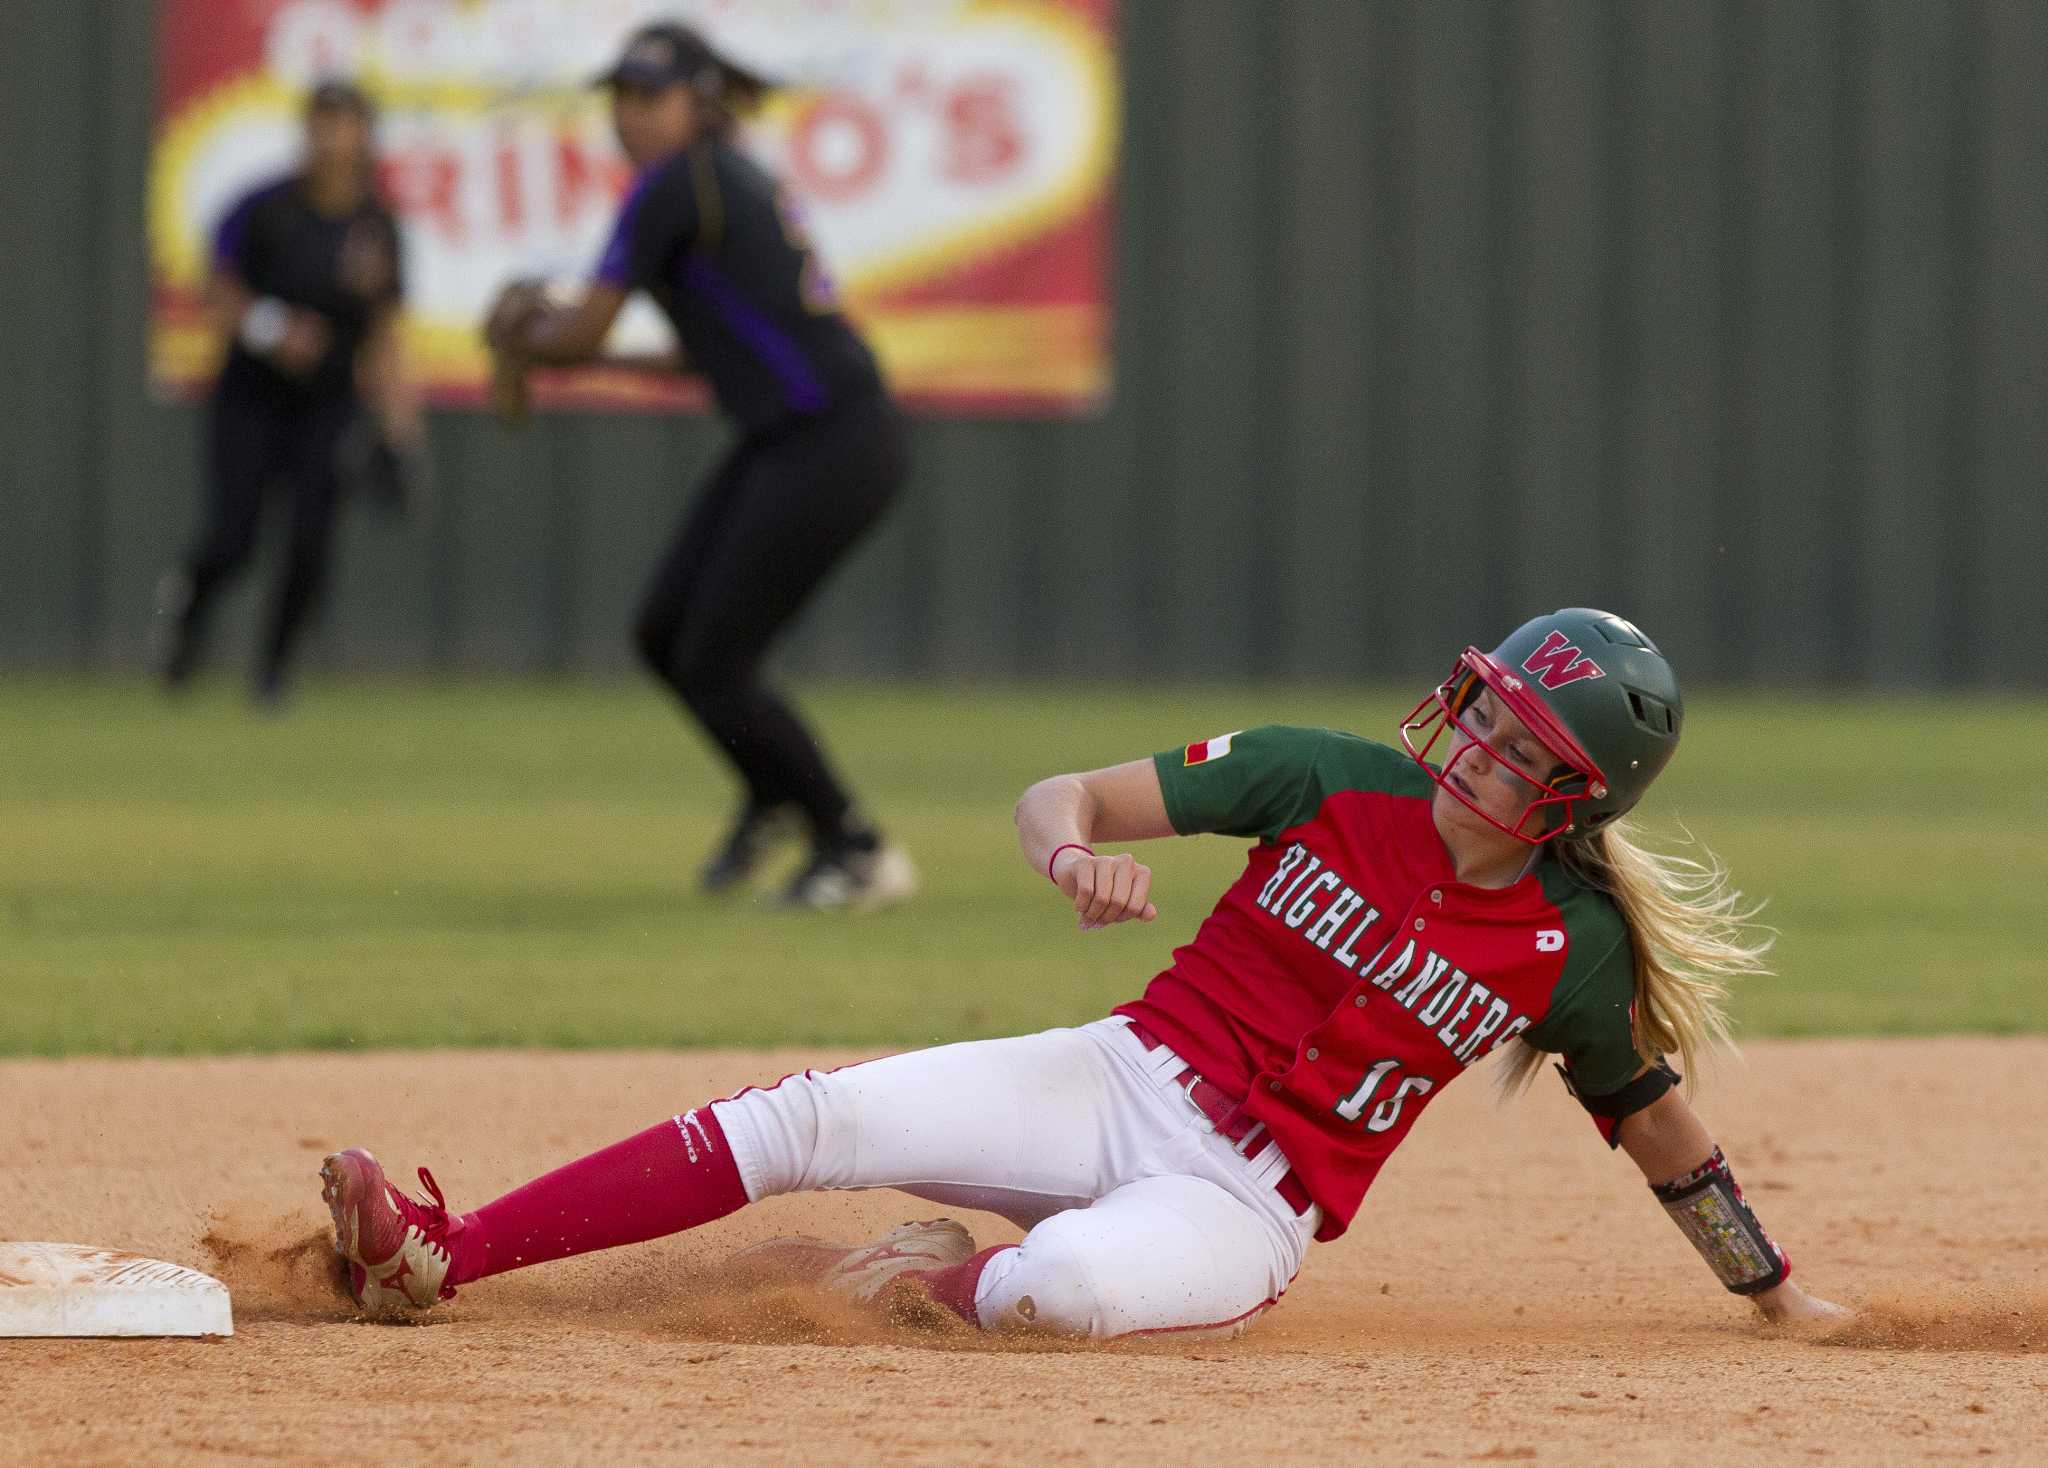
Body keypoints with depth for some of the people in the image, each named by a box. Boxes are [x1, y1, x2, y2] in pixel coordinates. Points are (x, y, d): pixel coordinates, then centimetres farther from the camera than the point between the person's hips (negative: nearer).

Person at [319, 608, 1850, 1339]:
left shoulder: (1573, 953, -5)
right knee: (808, 1118, -19)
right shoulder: (1338, 781, -1)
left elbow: (1662, 1124, 12)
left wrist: (1777, 1294, 16)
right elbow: (1058, 794, -1)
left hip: (1247, 1207, -3)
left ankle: (927, 1283, -3)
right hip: (1122, 1082, 3)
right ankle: (442, 1258, -22)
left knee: (1064, 1283, -38)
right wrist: (1077, 848, -25)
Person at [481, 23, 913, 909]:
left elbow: (584, 333, -11)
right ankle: (774, 800, 33)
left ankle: (858, 854, 7)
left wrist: (520, 340, 12)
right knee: (662, 635, 14)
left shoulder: (674, 185, -12)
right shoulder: (734, 180, 17)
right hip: (785, 440, 10)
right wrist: (553, 343, 24)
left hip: (831, 450, -10)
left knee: (713, 667, -4)